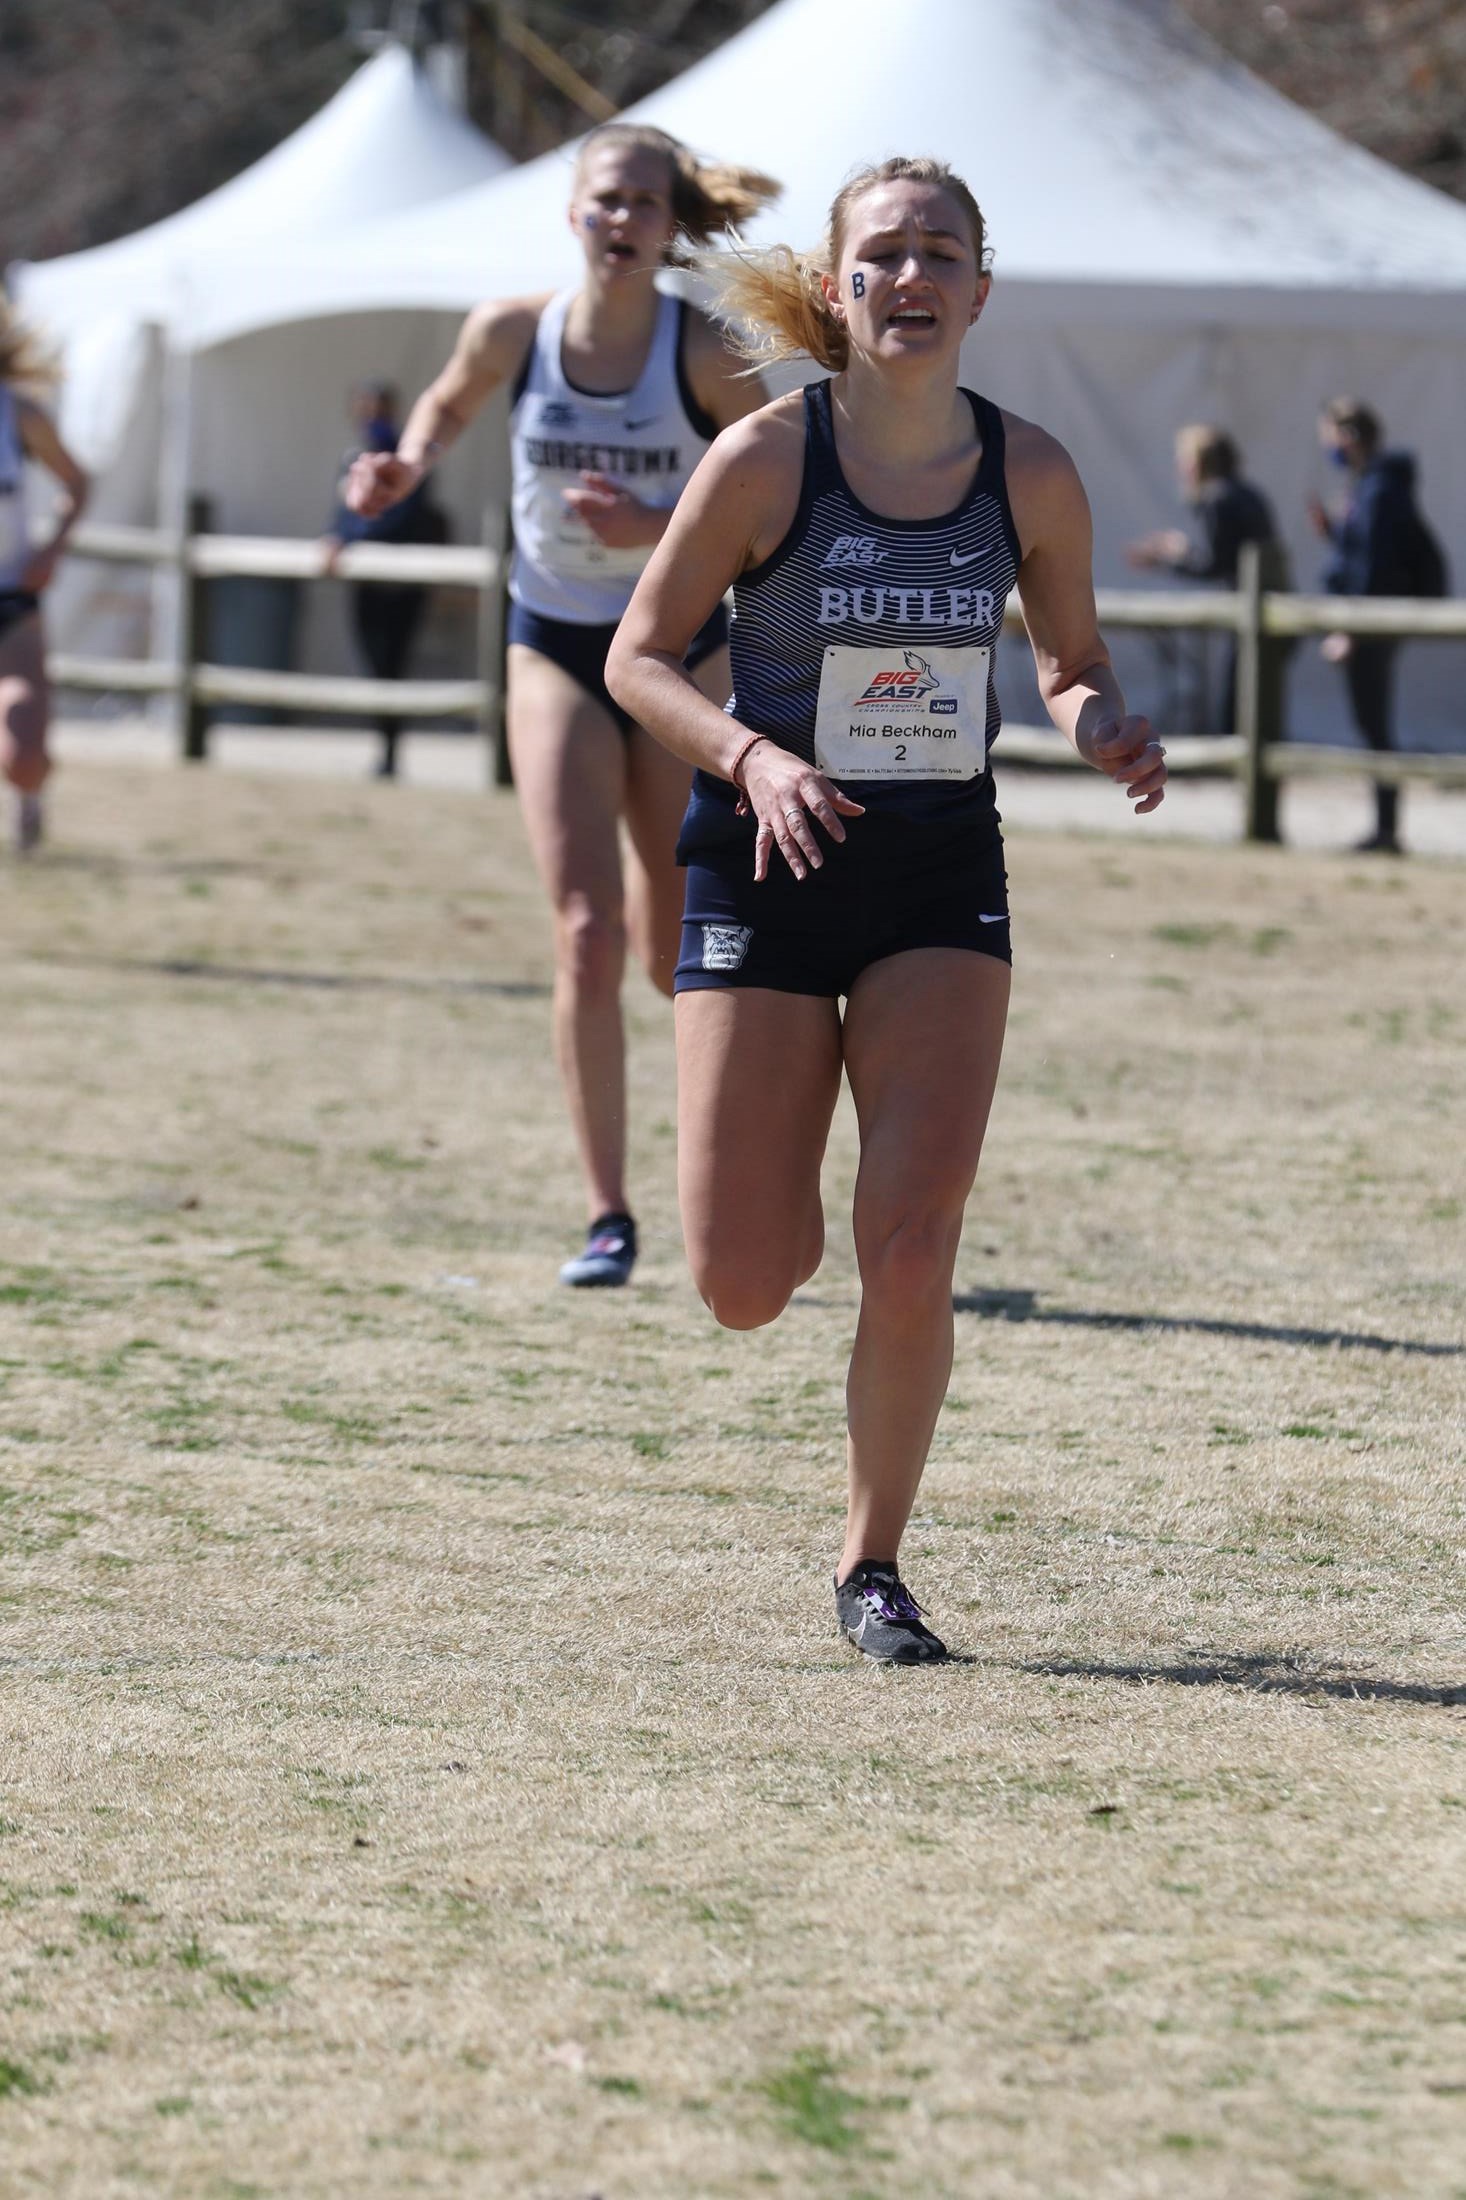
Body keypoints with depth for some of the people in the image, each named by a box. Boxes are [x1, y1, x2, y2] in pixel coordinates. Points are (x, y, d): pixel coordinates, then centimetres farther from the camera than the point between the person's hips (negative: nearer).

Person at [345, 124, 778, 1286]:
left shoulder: (709, 355, -16)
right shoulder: (513, 333, -10)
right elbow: (448, 404, 12)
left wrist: (655, 529, -25)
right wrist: (406, 467, -8)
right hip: (556, 654, 1)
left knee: (677, 953, 7)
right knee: (588, 936, -12)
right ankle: (608, 1214, -5)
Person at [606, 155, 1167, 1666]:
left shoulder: (1028, 474, -4)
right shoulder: (766, 459, -12)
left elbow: (1074, 666, 11)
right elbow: (638, 657, -5)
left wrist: (1105, 734, -12)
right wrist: (753, 757, -23)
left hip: (941, 877, 1)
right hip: (767, 867, -1)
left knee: (911, 1254, -13)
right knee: (742, 1289, -3)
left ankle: (872, 1566, 7)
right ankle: (789, 1206, 35)